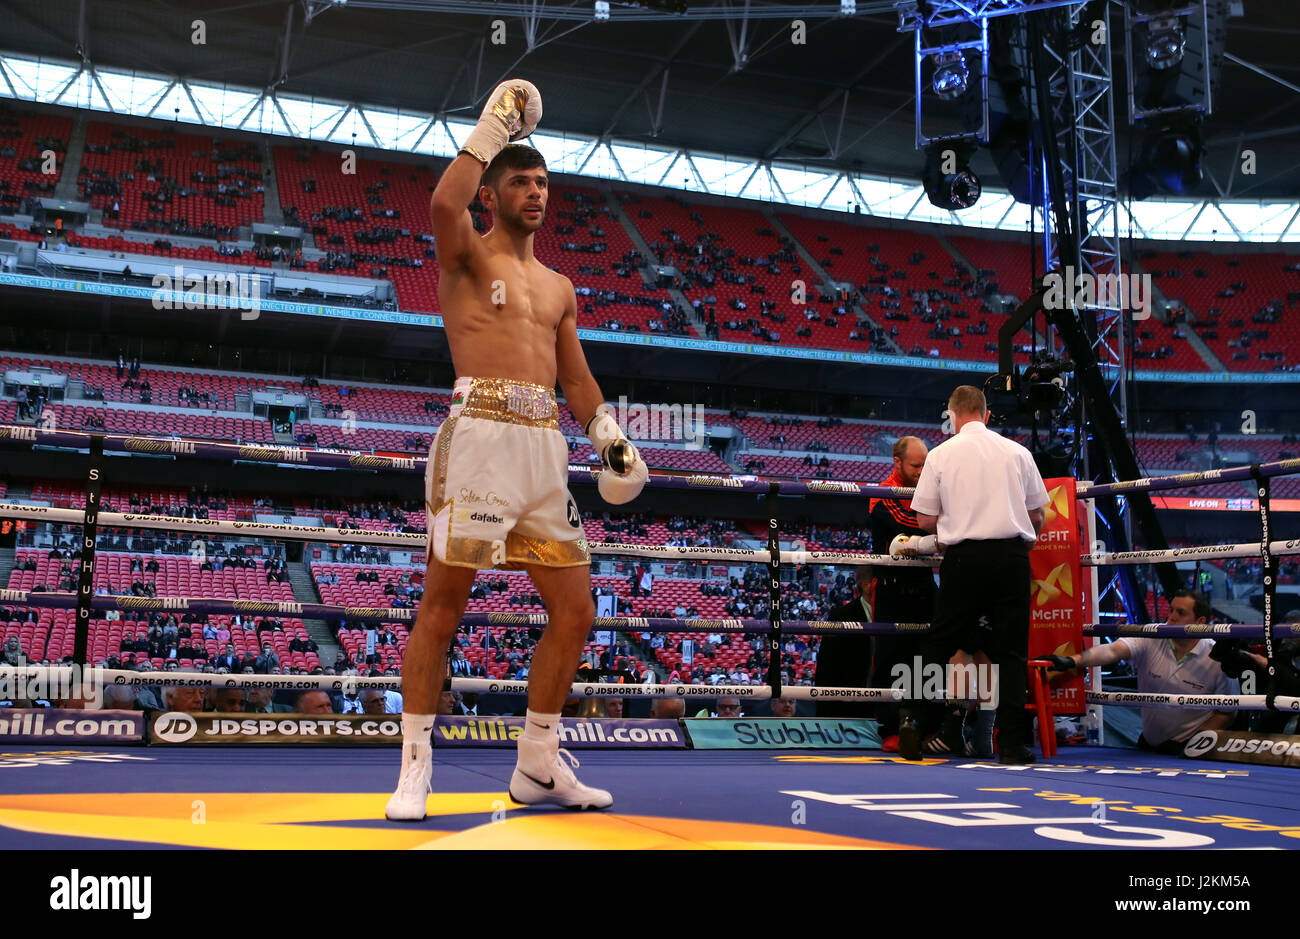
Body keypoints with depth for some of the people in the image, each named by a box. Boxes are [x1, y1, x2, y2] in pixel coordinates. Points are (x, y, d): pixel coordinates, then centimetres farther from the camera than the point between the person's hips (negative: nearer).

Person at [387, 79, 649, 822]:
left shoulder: (559, 287, 24)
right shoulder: (468, 256, 6)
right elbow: (445, 205, -17)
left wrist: (610, 435, 11)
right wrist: (493, 129, -7)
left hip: (546, 445, 7)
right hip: (481, 434, -6)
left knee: (576, 609, 5)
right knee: (444, 602, -7)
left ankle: (540, 764, 17)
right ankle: (416, 766, 2)